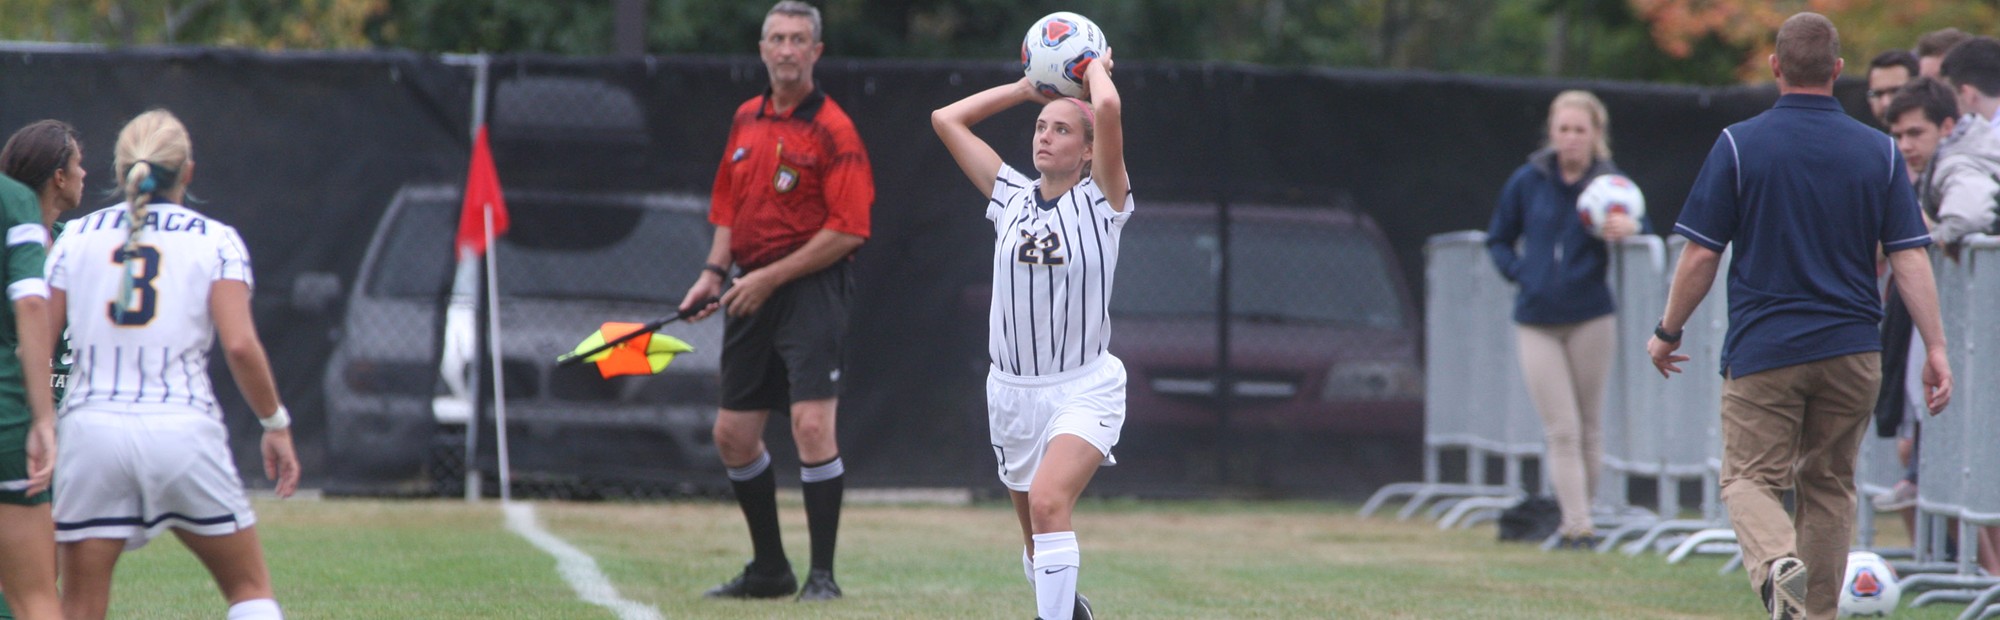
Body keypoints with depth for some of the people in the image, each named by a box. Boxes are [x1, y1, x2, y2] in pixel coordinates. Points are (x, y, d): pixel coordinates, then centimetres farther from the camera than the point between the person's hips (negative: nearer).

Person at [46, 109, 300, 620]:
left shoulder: (77, 237, 9)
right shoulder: (215, 240, 3)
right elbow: (240, 345, -9)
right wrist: (276, 424, 2)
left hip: (91, 426, 1)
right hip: (183, 427, -1)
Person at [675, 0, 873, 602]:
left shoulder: (832, 130, -10)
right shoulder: (747, 119, 12)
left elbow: (848, 231, -15)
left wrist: (771, 278, -14)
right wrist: (714, 272, 7)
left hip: (810, 288, -8)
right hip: (752, 293, 8)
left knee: (812, 423, -18)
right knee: (733, 434, 9)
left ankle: (822, 574, -11)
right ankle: (769, 569, 23)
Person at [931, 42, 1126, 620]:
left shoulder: (1101, 200, -5)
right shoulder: (1011, 197, 7)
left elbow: (1108, 109, -20)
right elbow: (946, 119, 10)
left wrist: (1095, 69, 0)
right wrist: (1026, 88, 14)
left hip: (1085, 389, -5)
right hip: (1013, 391, 5)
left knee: (1048, 502, -28)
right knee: (1036, 539, 14)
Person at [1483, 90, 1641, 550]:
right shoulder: (1529, 180, 4)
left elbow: (1644, 230, -17)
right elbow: (1498, 240, 16)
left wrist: (1629, 228, -41)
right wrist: (1520, 272, -2)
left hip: (1590, 320, -1)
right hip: (1536, 322, 1)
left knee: (1589, 428, 6)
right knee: (1561, 431, -5)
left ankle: (1578, 521, 17)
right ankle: (1577, 525, -7)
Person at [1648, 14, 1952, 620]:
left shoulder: (1739, 145, -5)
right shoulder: (1879, 151, 2)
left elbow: (1701, 256, -4)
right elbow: (1910, 258, -3)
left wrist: (1667, 333, 8)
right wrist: (1936, 349, 0)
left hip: (1763, 348, -3)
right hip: (1852, 351, 3)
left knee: (1749, 477, 2)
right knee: (1829, 484, 15)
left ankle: (1778, 560, -28)